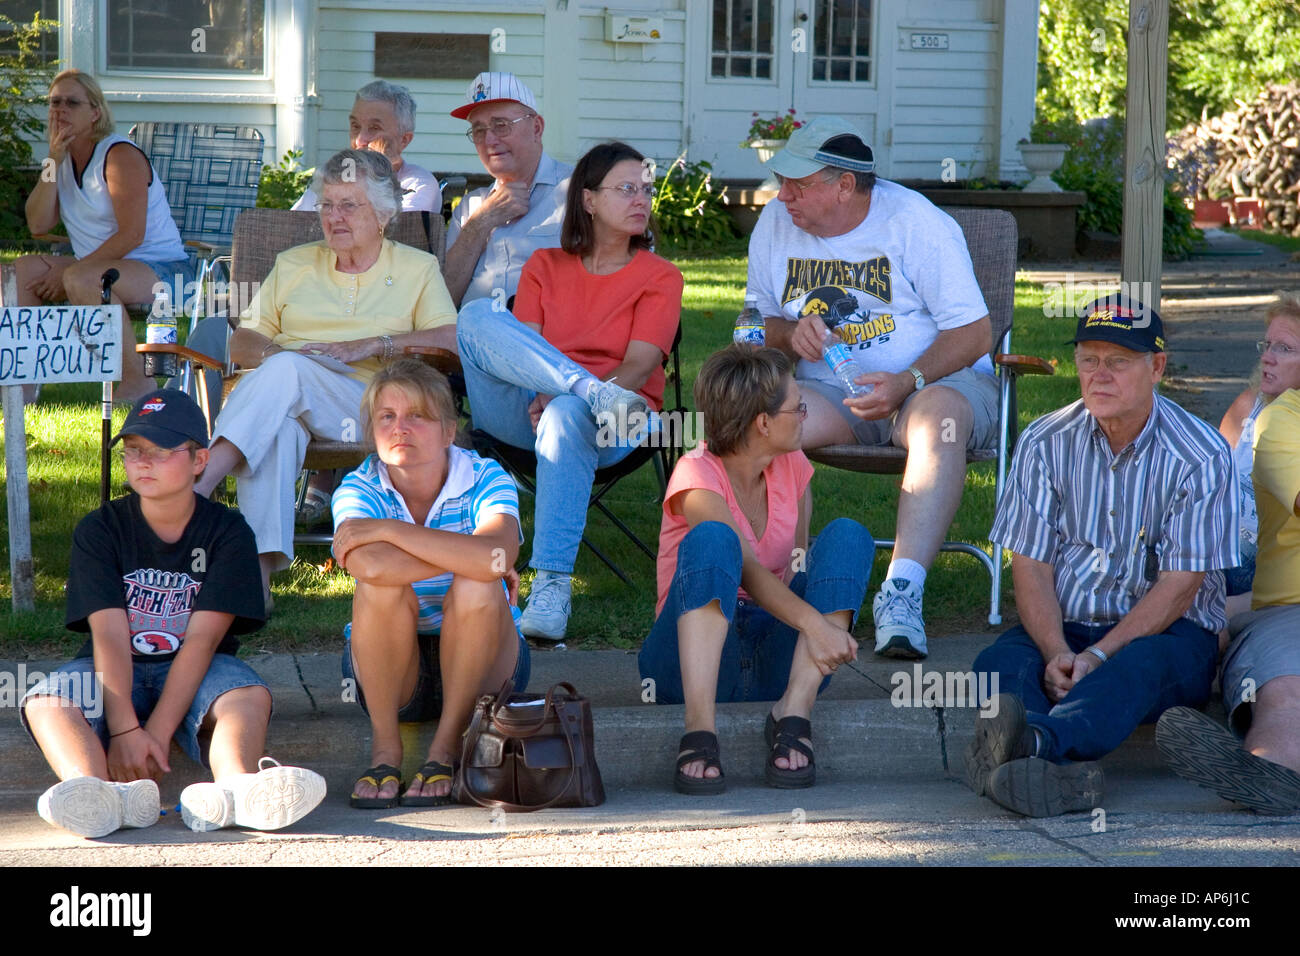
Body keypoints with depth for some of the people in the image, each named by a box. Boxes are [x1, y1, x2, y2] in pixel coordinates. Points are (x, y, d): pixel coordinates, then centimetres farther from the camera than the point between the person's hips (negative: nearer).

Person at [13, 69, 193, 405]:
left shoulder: (120, 156, -14)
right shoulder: (64, 158, 11)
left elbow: (131, 235, -22)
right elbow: (38, 225, 0)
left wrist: (67, 272, -21)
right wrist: (53, 163, -10)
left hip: (162, 269, -8)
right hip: (100, 266, 9)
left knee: (81, 279, -36)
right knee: (20, 271, -6)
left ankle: (137, 380, -27)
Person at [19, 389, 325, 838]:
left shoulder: (228, 532, -4)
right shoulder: (98, 531, 0)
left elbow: (203, 638, -14)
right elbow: (109, 634, -13)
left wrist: (157, 733, -25)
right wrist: (124, 731, -28)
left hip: (196, 672, -1)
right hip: (117, 673, 1)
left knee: (250, 696, -33)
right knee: (45, 703, -30)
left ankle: (234, 786, -65)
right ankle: (101, 795, -60)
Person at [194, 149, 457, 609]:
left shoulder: (417, 269, 18)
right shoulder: (293, 265, 27)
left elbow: (451, 342, 2)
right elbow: (242, 341, 19)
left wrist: (372, 345, -10)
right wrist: (271, 353, -6)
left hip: (367, 404, -2)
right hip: (278, 393, 2)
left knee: (289, 370, -36)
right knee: (280, 424, -39)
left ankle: (198, 489, -49)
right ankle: (260, 566, -53)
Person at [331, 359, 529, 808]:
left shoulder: (486, 480, -11)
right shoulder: (358, 490, -9)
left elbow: (497, 553, -35)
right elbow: (369, 566, -33)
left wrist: (387, 529, -29)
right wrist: (468, 556, -28)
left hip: (479, 664, 0)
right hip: (389, 671, 0)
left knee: (476, 590, -30)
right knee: (382, 587, -29)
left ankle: (447, 747, -17)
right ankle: (385, 748, -16)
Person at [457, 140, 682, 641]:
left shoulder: (660, 277, 12)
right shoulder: (544, 267, 19)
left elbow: (640, 365, -3)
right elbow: (516, 350, 6)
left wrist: (559, 398, -19)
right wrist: (588, 387, -18)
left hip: (608, 428, -2)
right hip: (529, 410, 2)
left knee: (567, 416, -41)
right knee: (478, 315, -21)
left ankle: (552, 586, -46)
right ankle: (595, 394, -36)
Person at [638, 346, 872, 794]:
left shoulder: (792, 466, 8)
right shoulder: (697, 475, -12)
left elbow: (800, 569, 12)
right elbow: (747, 572, -25)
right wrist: (814, 623, -37)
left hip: (774, 653, 5)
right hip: (696, 652, -5)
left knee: (847, 534, -15)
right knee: (713, 539, -32)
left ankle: (794, 710, -28)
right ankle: (699, 730, -44)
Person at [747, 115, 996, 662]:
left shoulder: (915, 222, -9)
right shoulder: (776, 223, 6)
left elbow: (974, 332, -11)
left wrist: (906, 382, -27)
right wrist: (790, 335, -10)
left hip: (936, 379, -3)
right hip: (831, 392, 4)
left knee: (940, 415, -40)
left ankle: (902, 591, -48)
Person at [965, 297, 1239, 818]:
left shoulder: (1201, 457, -6)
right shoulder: (1044, 443, 4)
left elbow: (1178, 585, -10)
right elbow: (1031, 565, 0)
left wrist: (1097, 656, -22)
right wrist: (1058, 653, -20)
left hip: (1168, 633, -3)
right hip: (1061, 629, 3)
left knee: (1140, 664, -38)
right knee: (999, 663, -29)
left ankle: (1039, 741, -69)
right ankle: (1064, 772, -60)